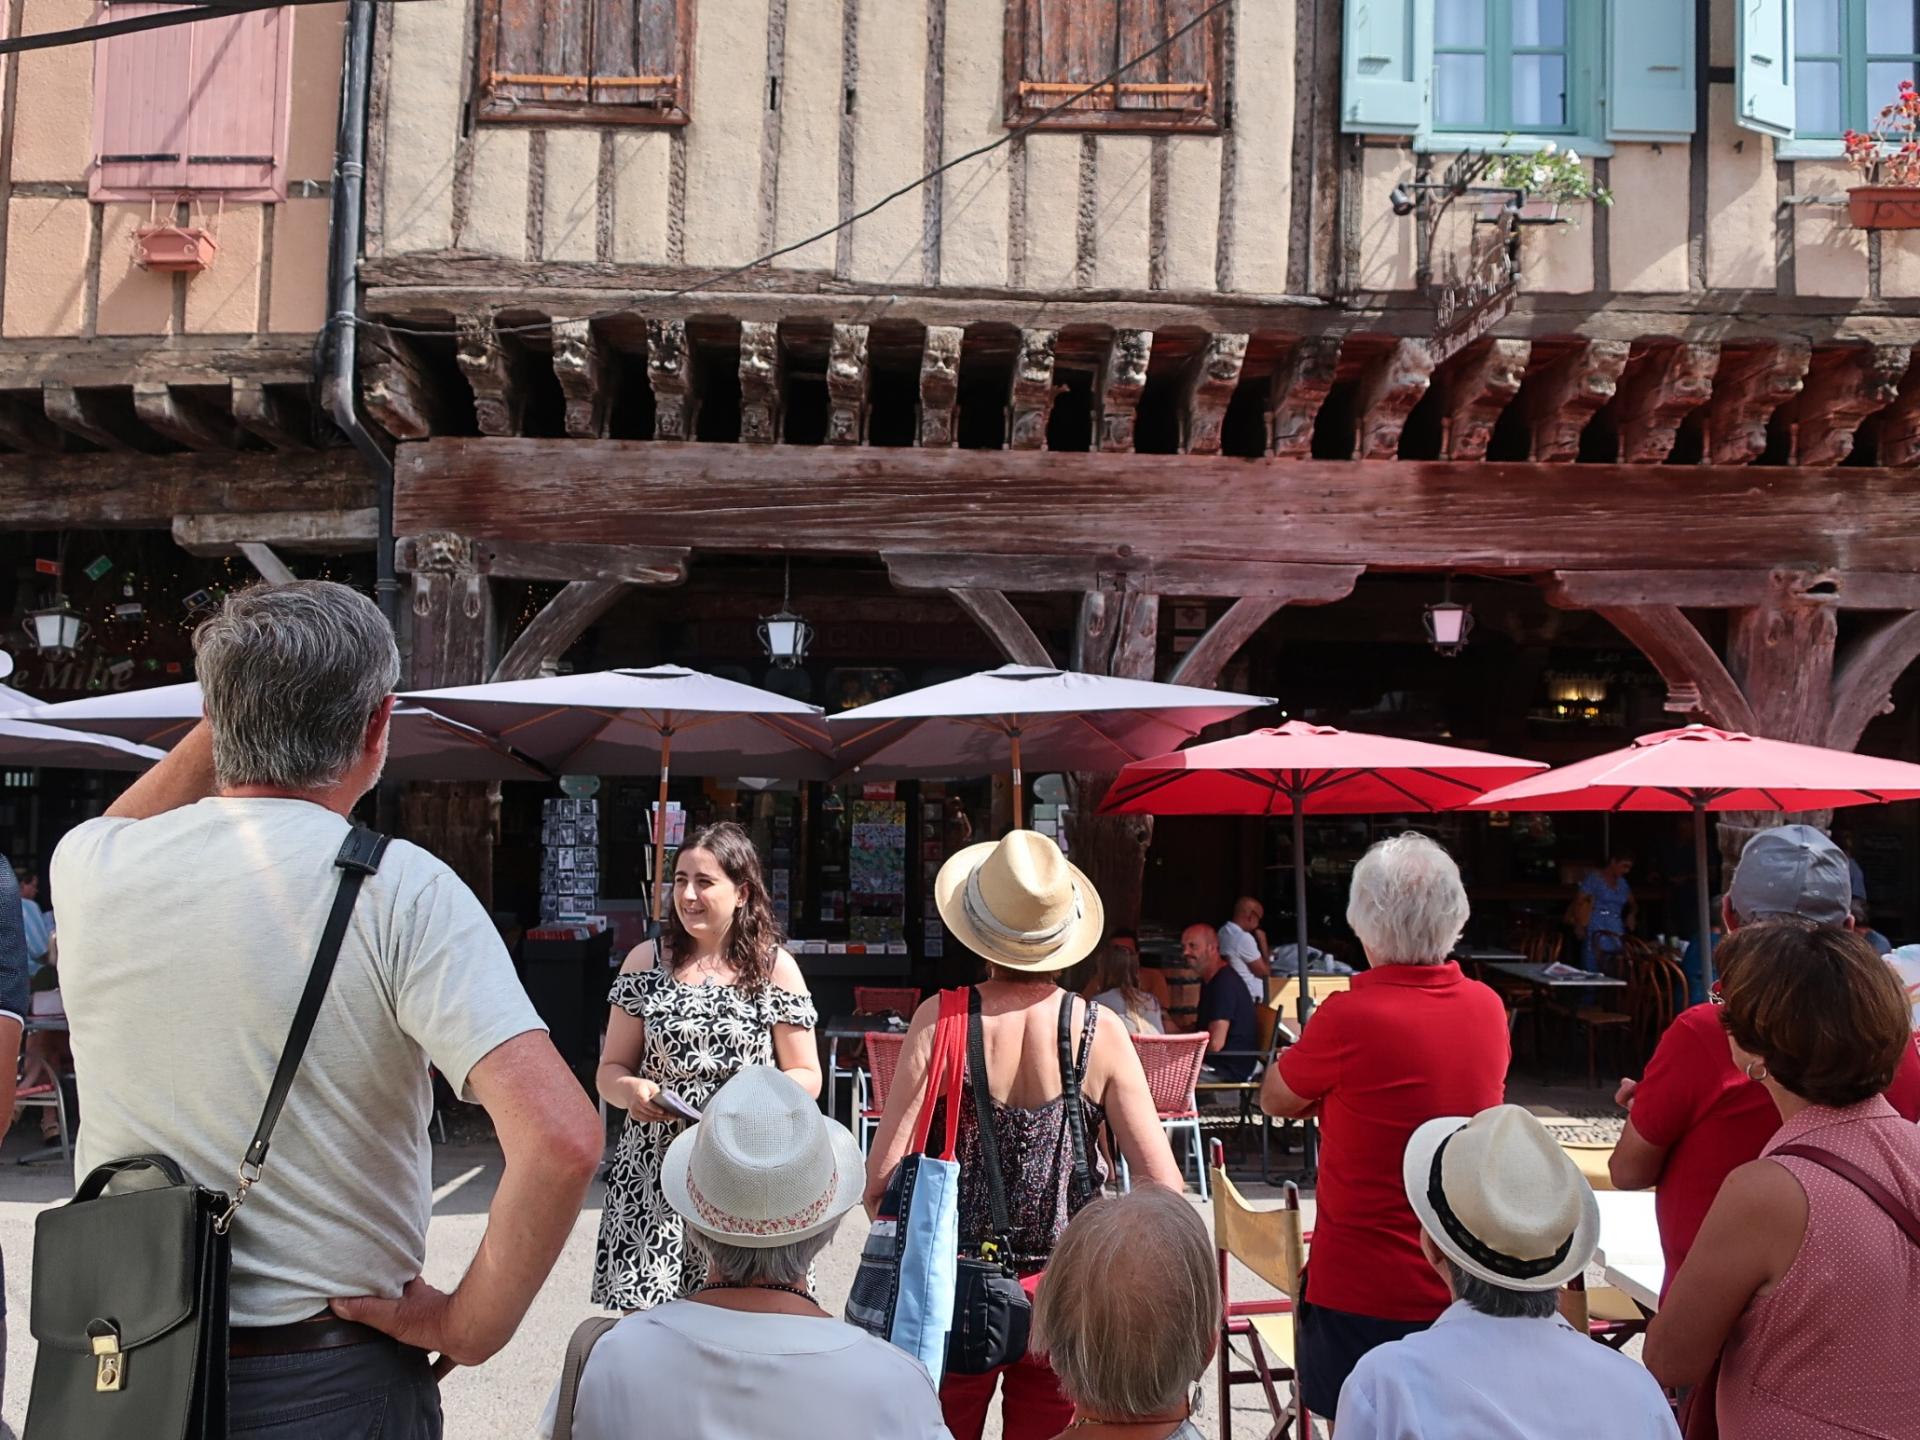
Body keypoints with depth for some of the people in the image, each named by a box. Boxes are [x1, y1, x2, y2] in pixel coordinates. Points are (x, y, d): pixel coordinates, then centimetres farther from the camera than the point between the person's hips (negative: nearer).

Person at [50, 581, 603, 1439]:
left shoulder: (88, 865, -4)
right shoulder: (399, 890, -17)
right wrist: (468, 1329, -14)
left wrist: (231, 711, 13)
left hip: (115, 1369, 4)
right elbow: (561, 1138, -28)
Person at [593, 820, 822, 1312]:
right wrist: (630, 1090, -12)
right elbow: (611, 1069, 10)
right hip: (653, 1174, 1)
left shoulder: (775, 968, 2)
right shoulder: (646, 962, 7)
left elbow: (806, 1076, 5)